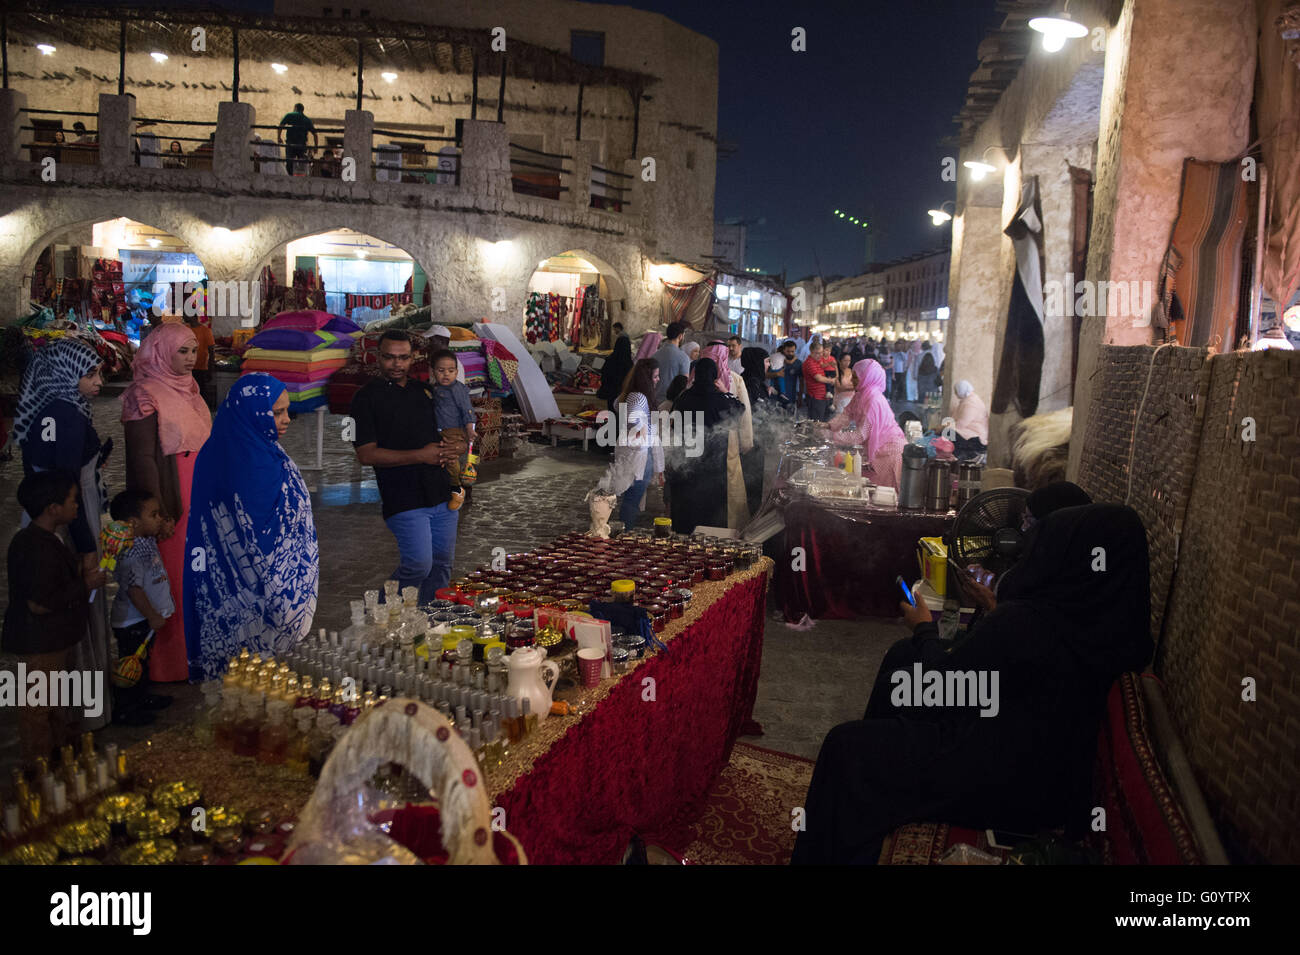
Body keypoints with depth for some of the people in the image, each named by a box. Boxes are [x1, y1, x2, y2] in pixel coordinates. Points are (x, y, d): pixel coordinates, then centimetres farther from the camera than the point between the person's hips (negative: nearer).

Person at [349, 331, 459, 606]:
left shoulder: (423, 390, 14)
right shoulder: (367, 397, -4)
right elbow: (367, 455, -11)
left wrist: (447, 449, 1)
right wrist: (421, 455, -16)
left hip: (442, 494, 6)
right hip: (404, 499, -6)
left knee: (442, 565, 10)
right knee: (419, 565, -12)